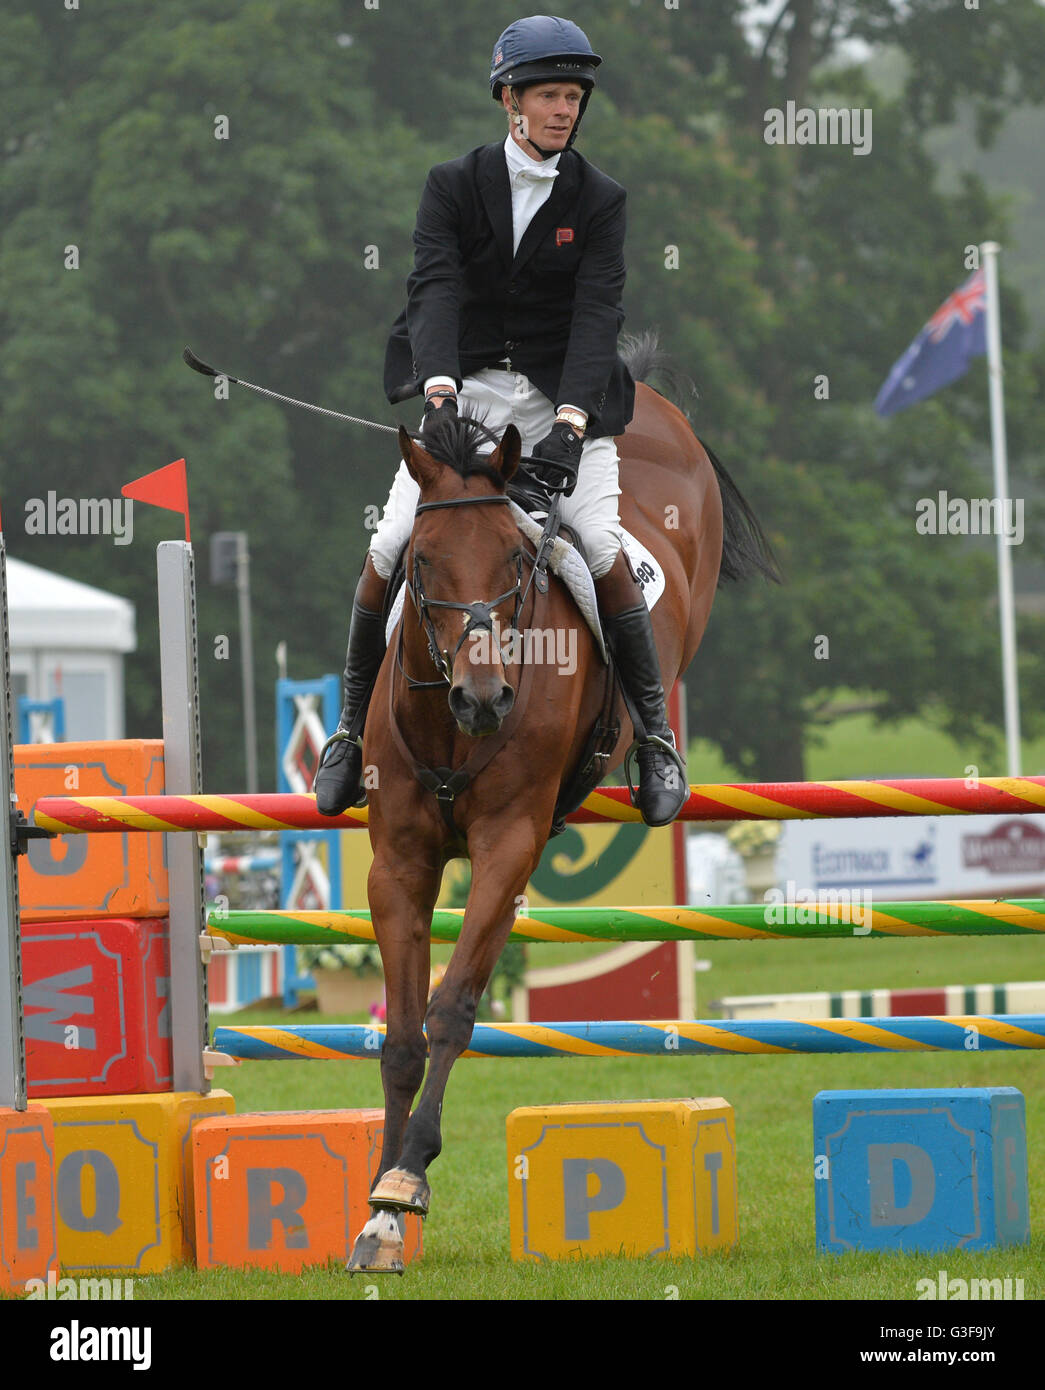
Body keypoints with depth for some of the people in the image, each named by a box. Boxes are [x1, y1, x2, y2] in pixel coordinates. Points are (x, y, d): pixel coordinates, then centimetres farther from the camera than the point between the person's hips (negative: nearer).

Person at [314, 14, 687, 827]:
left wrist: (571, 423, -25)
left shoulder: (598, 201, 1)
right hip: (465, 392, 1)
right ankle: (354, 725, 6)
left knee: (602, 547, -20)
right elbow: (435, 290, -13)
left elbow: (598, 315, -10)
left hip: (564, 398, -1)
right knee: (390, 548, -12)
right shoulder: (454, 187, 2)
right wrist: (439, 389, -31)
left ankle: (656, 735, -5)